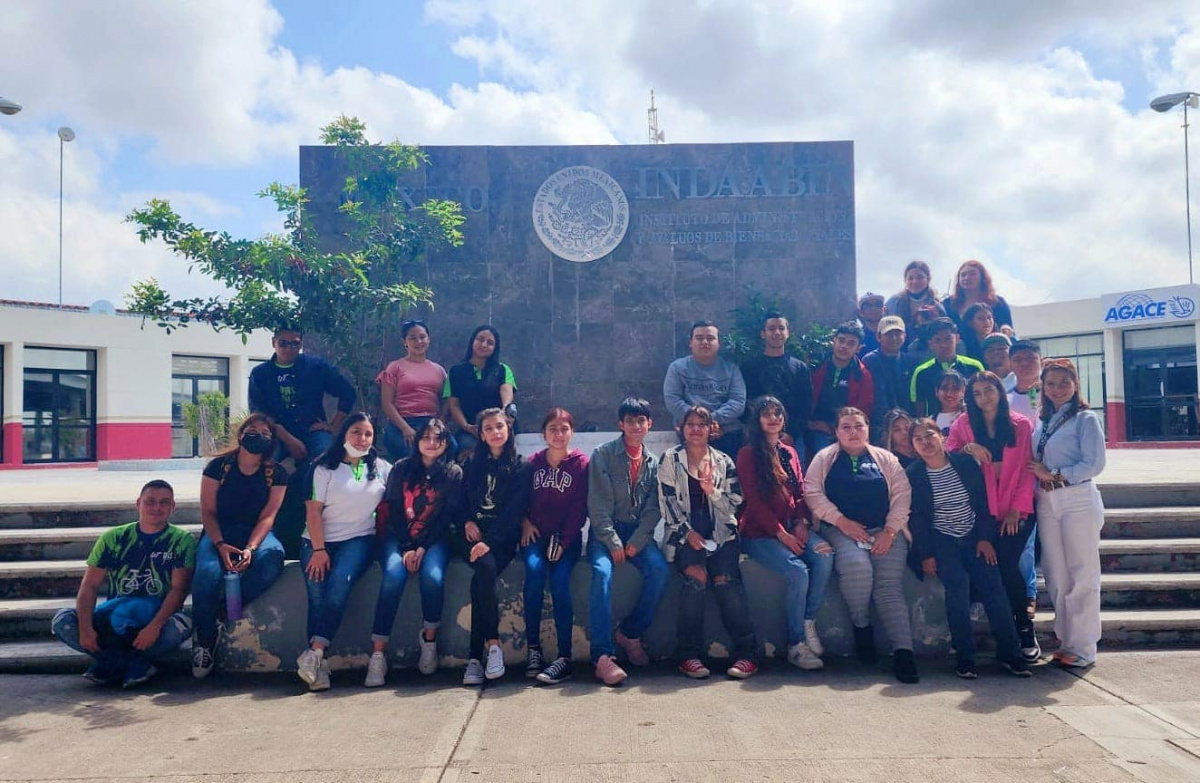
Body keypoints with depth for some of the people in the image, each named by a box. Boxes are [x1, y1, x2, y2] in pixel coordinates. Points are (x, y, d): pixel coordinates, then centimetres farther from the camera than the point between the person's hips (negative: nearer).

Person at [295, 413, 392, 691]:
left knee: (340, 581, -29)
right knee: (318, 592, -23)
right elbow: (313, 511, -1)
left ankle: (314, 653, -31)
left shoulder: (381, 468, 12)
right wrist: (319, 550, -12)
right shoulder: (325, 468, 6)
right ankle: (319, 666, -25)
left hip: (359, 538, 0)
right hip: (318, 540, 0)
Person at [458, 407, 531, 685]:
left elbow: (515, 511, -5)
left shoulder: (521, 467, 5)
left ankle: (476, 655, -26)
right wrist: (468, 522, -3)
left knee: (481, 576, -31)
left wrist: (490, 541, -18)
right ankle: (492, 642, -26)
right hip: (472, 534, 2)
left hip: (502, 537, -2)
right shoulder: (472, 464, 18)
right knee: (485, 568, -32)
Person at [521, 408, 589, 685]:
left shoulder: (581, 463, -1)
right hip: (536, 533, 2)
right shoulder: (533, 462, 8)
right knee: (534, 569, -28)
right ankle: (533, 649, -21)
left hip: (567, 536, -2)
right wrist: (525, 522, -5)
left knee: (559, 579, -26)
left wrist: (563, 542, -13)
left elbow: (580, 509, -5)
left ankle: (565, 657, -22)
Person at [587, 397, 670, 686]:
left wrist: (636, 542, -10)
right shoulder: (603, 455, -1)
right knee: (602, 572, -31)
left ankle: (630, 634, -5)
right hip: (605, 530, -3)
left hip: (638, 532, 3)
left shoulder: (654, 462, 11)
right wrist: (613, 543, -15)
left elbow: (653, 509, 4)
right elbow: (598, 506, -7)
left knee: (659, 570, -24)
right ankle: (603, 655, -32)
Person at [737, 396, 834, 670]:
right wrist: (781, 534, -14)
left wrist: (801, 523, -5)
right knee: (798, 571, -27)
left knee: (824, 555, -25)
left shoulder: (790, 453, 19)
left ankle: (809, 621, -10)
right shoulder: (748, 454, 0)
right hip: (759, 532, -5)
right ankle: (796, 644, -13)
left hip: (793, 527, 5)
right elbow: (754, 500, -7)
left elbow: (801, 493, 14)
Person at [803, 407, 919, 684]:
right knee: (856, 566, -31)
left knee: (890, 585, -19)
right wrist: (841, 521, -11)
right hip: (842, 530, -1)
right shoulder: (824, 459, 12)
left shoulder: (886, 459, 16)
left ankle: (903, 651, -23)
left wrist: (890, 531, -7)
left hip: (885, 530, 2)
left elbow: (901, 495, 7)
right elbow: (812, 493, 0)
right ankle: (861, 627, -7)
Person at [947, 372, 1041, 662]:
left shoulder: (1022, 425, 4)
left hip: (1017, 510, -1)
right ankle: (1024, 630, 9)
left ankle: (1025, 632, 1)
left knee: (1006, 564, -14)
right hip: (984, 510, 1)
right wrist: (967, 448, -20)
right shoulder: (963, 425, 6)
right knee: (1004, 566, -9)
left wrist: (1016, 509, -7)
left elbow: (1027, 471, 0)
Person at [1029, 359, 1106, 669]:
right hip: (1046, 504, 6)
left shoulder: (1086, 419, -2)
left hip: (1078, 501, -6)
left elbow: (1095, 464, -11)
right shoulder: (1041, 422, 14)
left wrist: (1054, 476, -13)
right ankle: (1067, 641, 19)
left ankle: (1083, 649, 5)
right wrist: (1037, 475, -2)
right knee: (1056, 577, 9)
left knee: (1082, 576, -1)